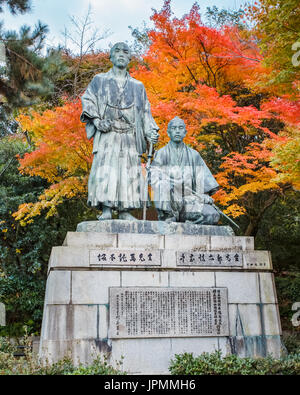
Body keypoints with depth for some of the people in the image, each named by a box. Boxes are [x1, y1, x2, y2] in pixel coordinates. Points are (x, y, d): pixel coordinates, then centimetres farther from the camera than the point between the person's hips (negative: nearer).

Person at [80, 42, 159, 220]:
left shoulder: (138, 86, 21)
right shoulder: (100, 80, 16)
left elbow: (145, 111, 17)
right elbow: (88, 100, 6)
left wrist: (151, 132, 1)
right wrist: (97, 120, -11)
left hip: (130, 137, 2)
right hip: (107, 134, -2)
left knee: (129, 170, -6)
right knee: (105, 168, -14)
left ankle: (125, 211, -4)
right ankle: (106, 209, -15)